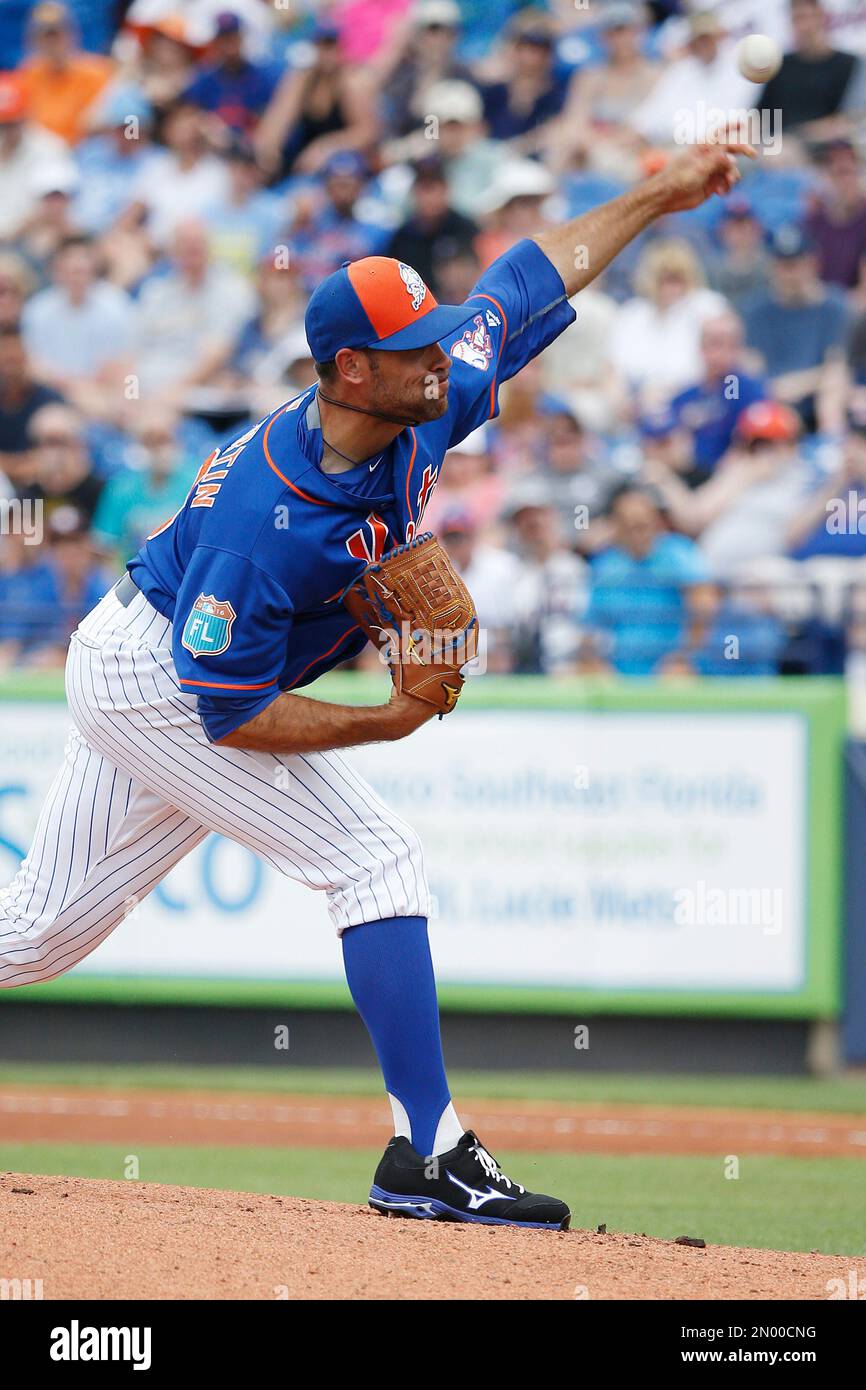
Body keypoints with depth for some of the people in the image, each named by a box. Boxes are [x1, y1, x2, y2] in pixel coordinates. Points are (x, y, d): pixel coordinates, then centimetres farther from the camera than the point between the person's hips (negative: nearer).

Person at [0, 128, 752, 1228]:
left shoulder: (420, 413, -10)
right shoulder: (266, 518, -32)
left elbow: (530, 279, 4)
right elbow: (233, 714, -28)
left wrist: (661, 194, 4)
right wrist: (386, 721, -27)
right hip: (151, 674, -9)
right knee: (378, 865, -13)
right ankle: (427, 1157, -13)